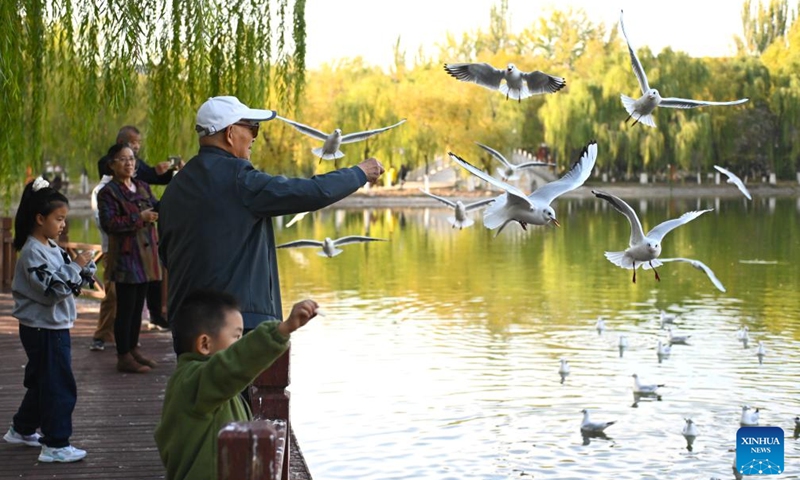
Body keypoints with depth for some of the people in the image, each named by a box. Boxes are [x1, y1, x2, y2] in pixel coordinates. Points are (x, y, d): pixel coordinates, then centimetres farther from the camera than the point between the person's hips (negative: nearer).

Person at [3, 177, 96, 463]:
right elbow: (52, 289, -25)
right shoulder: (32, 252, -18)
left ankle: (22, 430, 35)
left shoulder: (52, 247, 11)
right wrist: (76, 267, -23)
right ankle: (55, 445, 0)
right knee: (60, 386, -6)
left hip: (54, 327, 10)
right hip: (44, 329, -10)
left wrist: (84, 268, -4)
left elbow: (70, 282, 15)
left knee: (41, 383, 20)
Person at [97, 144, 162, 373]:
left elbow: (157, 208, 16)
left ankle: (133, 349, 25)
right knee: (126, 307, -5)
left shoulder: (143, 187, 15)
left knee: (138, 306, 14)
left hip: (145, 254, 7)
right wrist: (139, 218, -20)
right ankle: (124, 357, 1)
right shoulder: (108, 193, -8)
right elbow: (108, 223, -17)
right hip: (125, 257, -7)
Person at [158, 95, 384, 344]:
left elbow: (166, 254, 17)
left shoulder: (175, 187, 11)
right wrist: (360, 173, 3)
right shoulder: (238, 178, -12)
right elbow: (314, 193, -13)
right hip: (243, 320, -8)